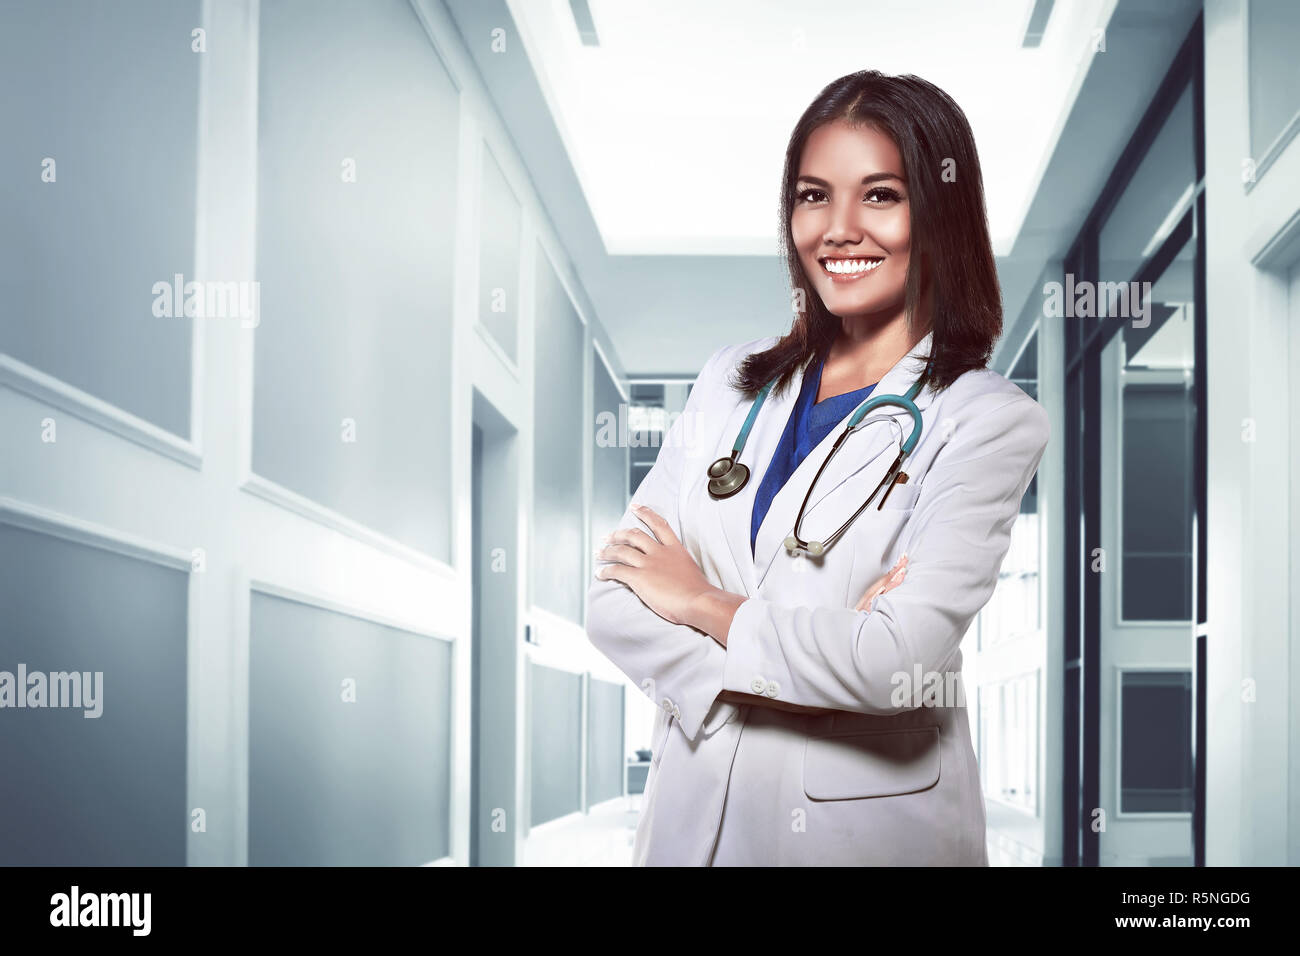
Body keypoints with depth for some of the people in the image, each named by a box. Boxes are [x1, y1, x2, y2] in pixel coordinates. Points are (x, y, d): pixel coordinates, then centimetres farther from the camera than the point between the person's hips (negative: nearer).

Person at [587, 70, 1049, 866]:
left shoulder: (988, 421, -10)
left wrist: (704, 604, -10)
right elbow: (614, 601, -2)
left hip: (867, 821, -4)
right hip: (694, 807, 4)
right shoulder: (734, 379, 5)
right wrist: (797, 667, -17)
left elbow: (897, 662, -21)